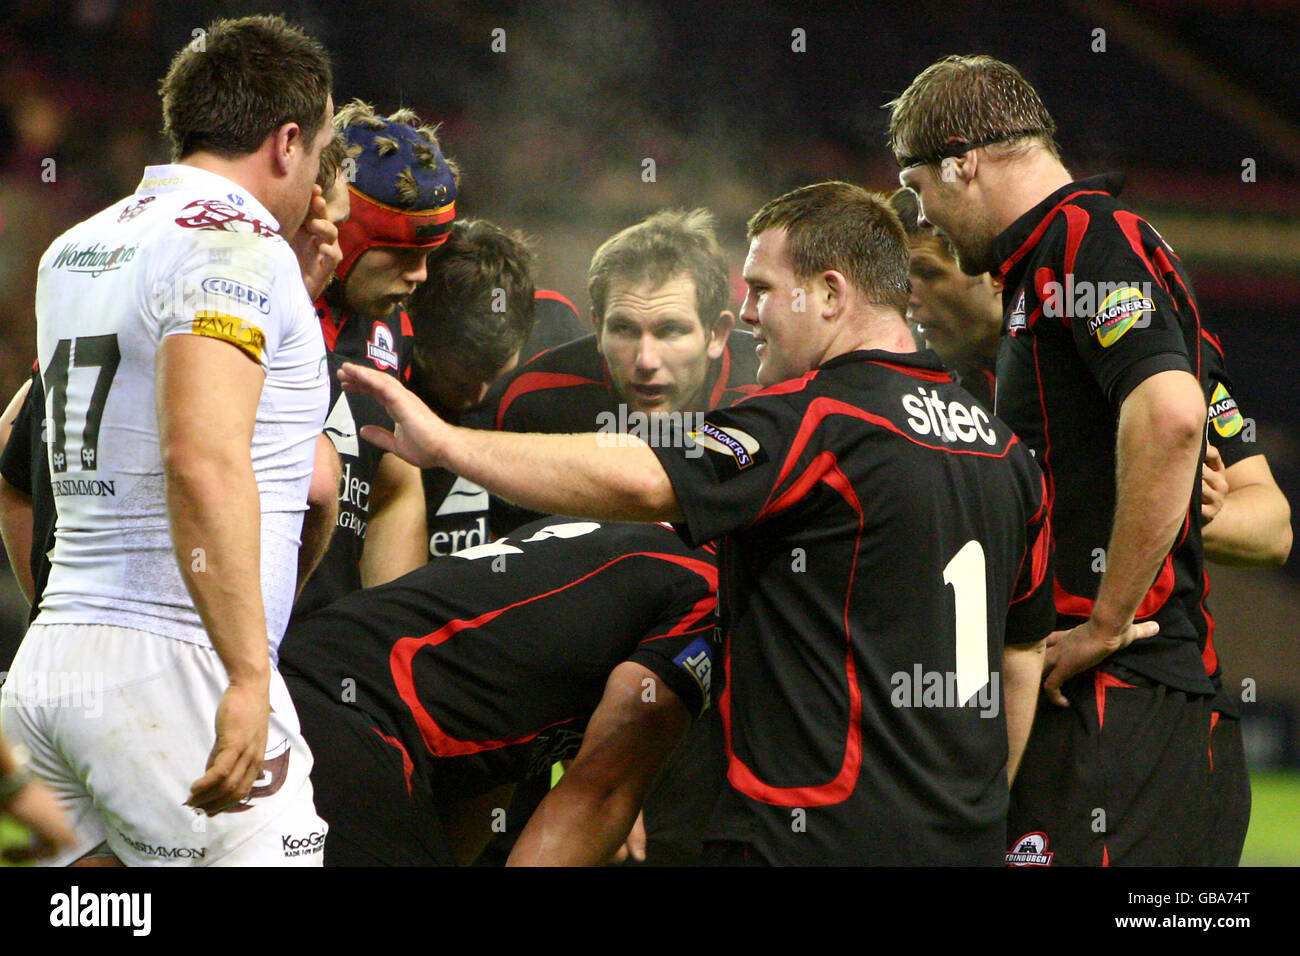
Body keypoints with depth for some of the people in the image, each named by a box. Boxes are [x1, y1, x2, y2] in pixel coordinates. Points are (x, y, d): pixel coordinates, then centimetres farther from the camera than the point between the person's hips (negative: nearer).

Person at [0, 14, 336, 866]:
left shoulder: (73, 252, 18)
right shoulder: (237, 246, -9)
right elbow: (204, 458, -23)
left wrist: (288, 279, 29)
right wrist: (247, 677, -25)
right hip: (173, 665, -8)